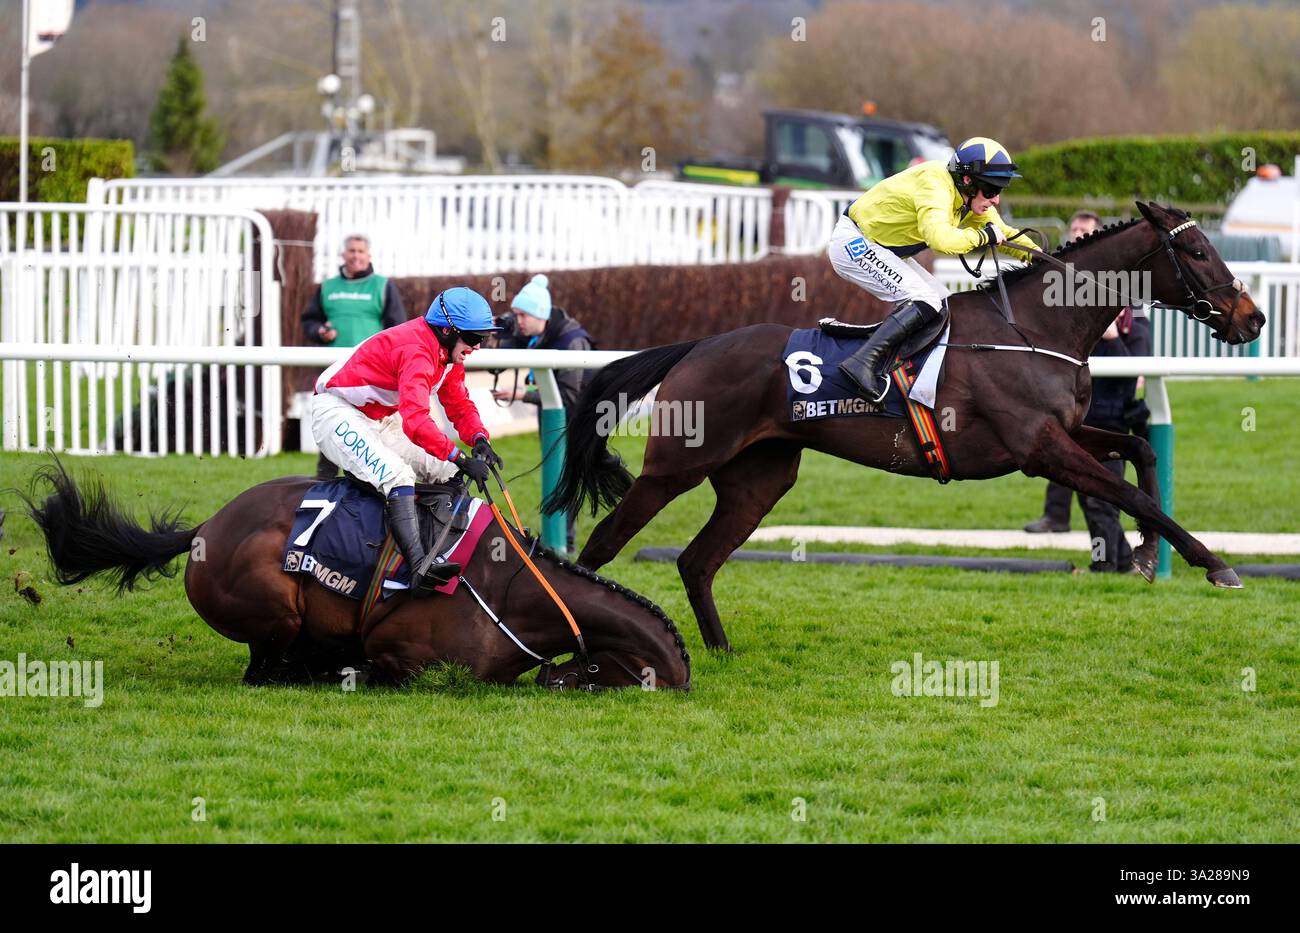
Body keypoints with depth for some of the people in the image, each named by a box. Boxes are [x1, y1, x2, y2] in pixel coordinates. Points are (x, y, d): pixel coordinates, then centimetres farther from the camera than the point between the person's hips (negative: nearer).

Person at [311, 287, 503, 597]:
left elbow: (460, 406, 9)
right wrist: (459, 457, -43)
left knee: (447, 472, 7)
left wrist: (479, 440, -12)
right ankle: (420, 567, -46)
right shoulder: (417, 350, -30)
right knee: (397, 475, -32)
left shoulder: (449, 352, 2)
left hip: (382, 419, 11)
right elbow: (415, 421, -41)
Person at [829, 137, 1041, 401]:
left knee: (943, 304, 11)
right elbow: (941, 238, -43)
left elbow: (1005, 235, 15)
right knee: (925, 302, -23)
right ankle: (863, 363, -30)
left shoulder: (973, 200, 2)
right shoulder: (935, 186, -27)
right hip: (854, 243, -10)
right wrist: (982, 236, -28)